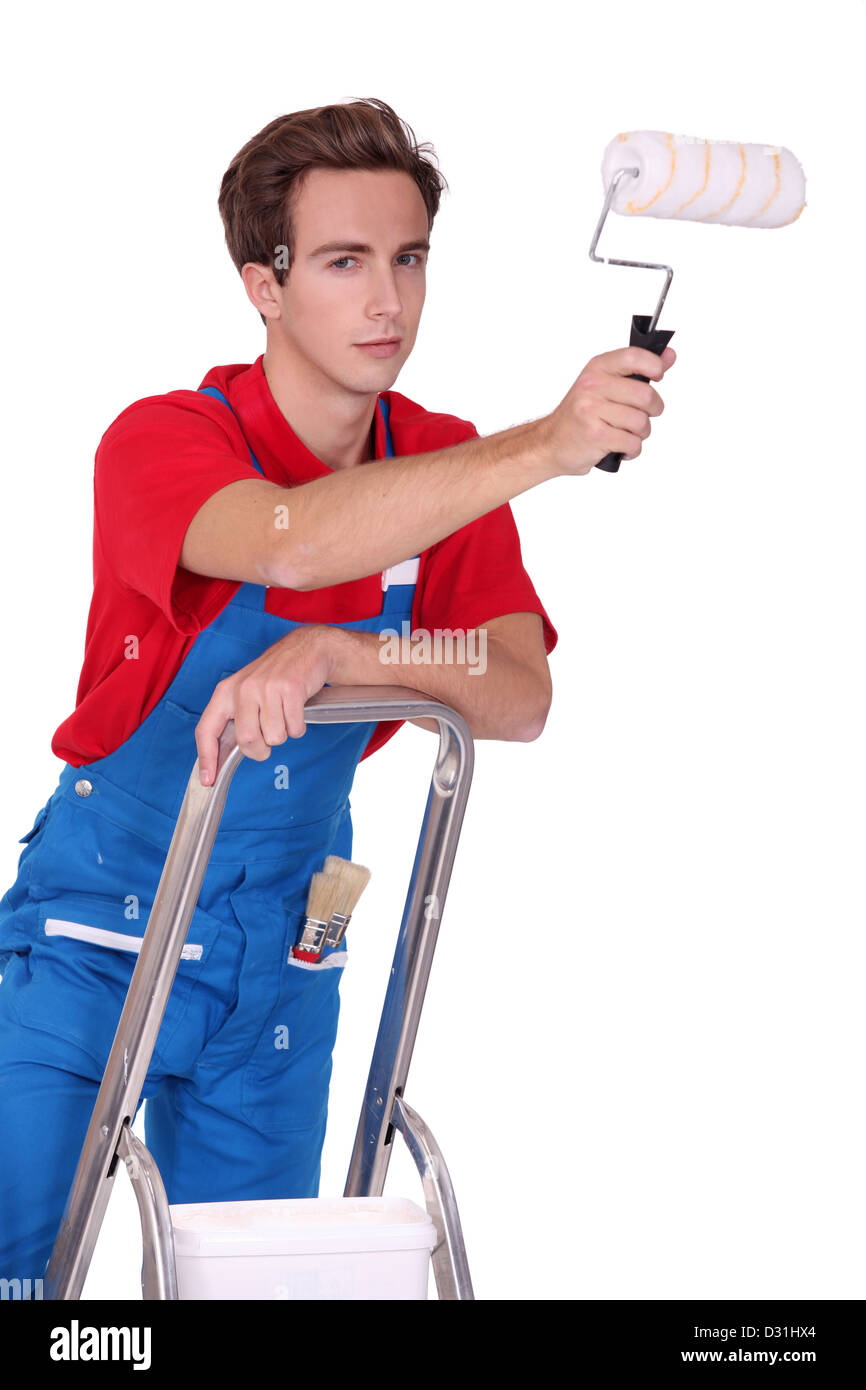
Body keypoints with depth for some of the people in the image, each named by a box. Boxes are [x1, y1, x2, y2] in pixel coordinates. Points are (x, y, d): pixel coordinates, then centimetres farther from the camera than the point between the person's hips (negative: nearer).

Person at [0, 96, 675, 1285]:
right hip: (98, 926, -4)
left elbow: (520, 698, -15)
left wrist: (331, 654, -32)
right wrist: (543, 446, -52)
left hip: (281, 943, 4)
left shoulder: (451, 469, -3)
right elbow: (294, 541, -42)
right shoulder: (165, 441, -19)